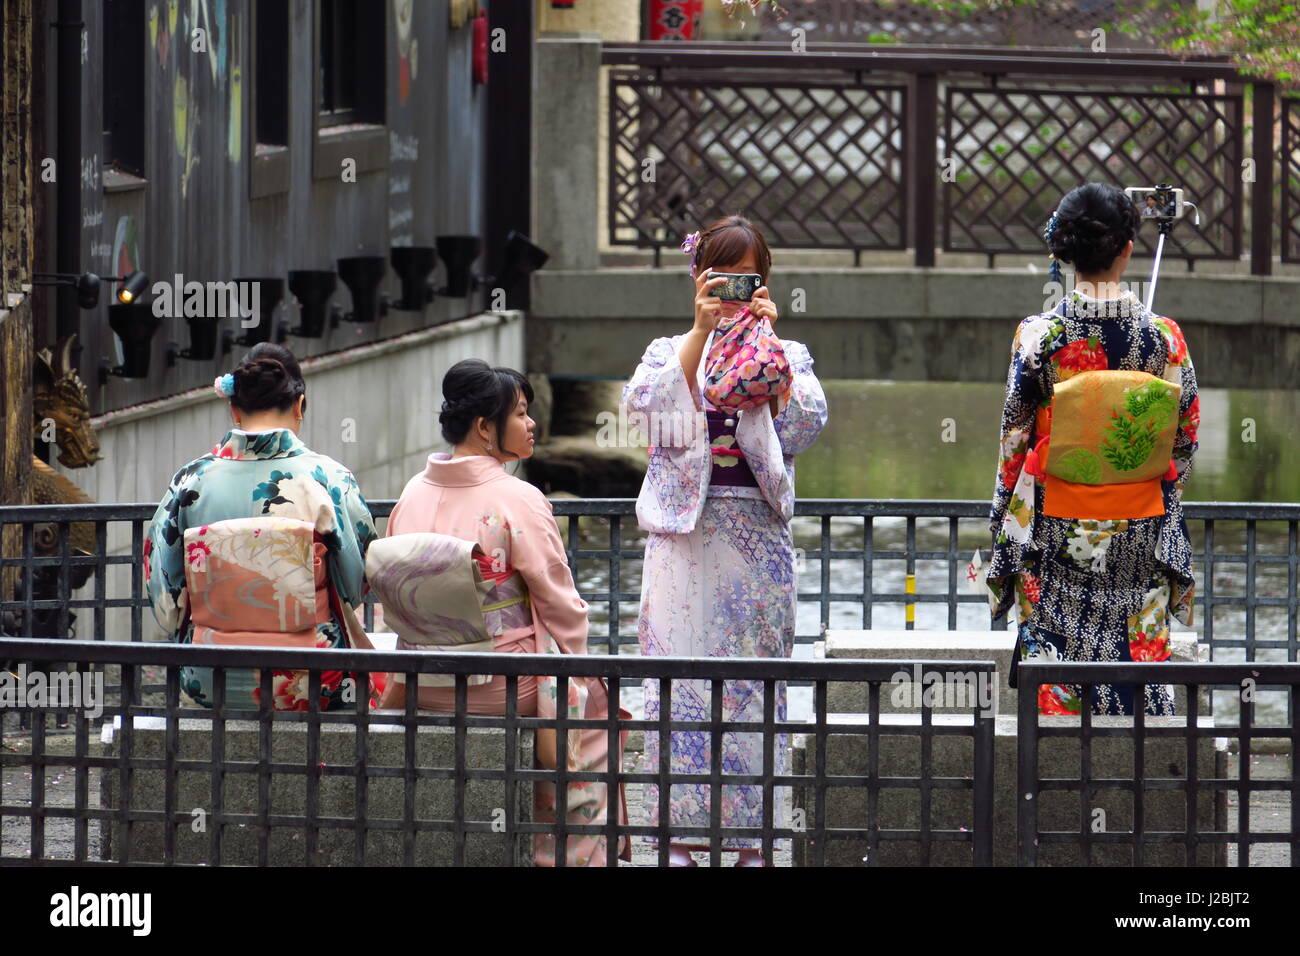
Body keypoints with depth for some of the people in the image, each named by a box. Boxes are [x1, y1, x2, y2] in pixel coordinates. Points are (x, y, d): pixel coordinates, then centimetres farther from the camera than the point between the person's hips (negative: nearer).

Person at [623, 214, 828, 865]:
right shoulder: (671, 350, 11)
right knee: (680, 679, -4)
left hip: (758, 536, 0)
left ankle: (749, 835, 4)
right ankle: (679, 833, -1)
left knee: (753, 681, 0)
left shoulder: (787, 355, 11)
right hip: (685, 534, 0)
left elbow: (806, 423, -7)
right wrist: (702, 331, -16)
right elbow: (645, 402, -10)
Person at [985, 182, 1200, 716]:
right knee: (1138, 660, 7)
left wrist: (1001, 520, 8)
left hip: (1055, 536, -1)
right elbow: (1185, 443, 2)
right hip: (1139, 539, 1)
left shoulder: (1039, 336, -10)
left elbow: (1013, 438, -4)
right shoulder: (1163, 337, -6)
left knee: (1052, 665, 4)